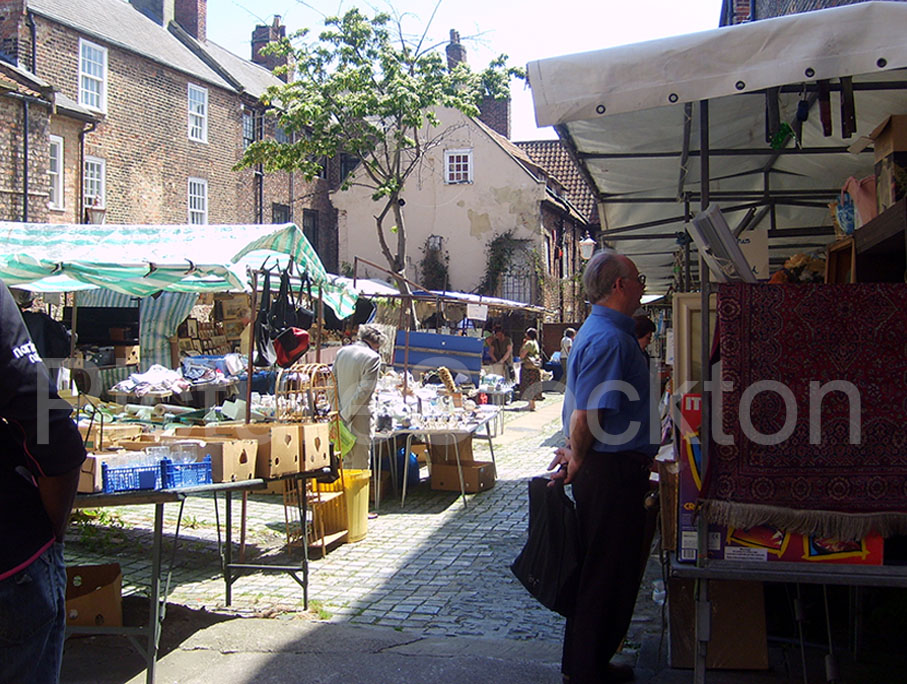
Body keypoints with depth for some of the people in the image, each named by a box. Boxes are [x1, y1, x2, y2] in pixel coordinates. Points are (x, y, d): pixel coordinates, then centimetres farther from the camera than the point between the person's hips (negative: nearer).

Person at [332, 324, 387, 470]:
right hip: (361, 417, -6)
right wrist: (345, 416, -13)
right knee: (360, 466, 0)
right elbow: (364, 390, -16)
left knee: (347, 462, 15)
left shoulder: (342, 352, 8)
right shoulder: (373, 357, -12)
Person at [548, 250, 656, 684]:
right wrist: (578, 458, -11)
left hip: (603, 467, 10)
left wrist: (575, 451, 15)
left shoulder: (598, 331, 14)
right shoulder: (610, 339, -21)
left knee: (597, 571, 18)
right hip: (613, 471, -10)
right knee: (609, 573, 0)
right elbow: (586, 415, -26)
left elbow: (583, 411, 20)